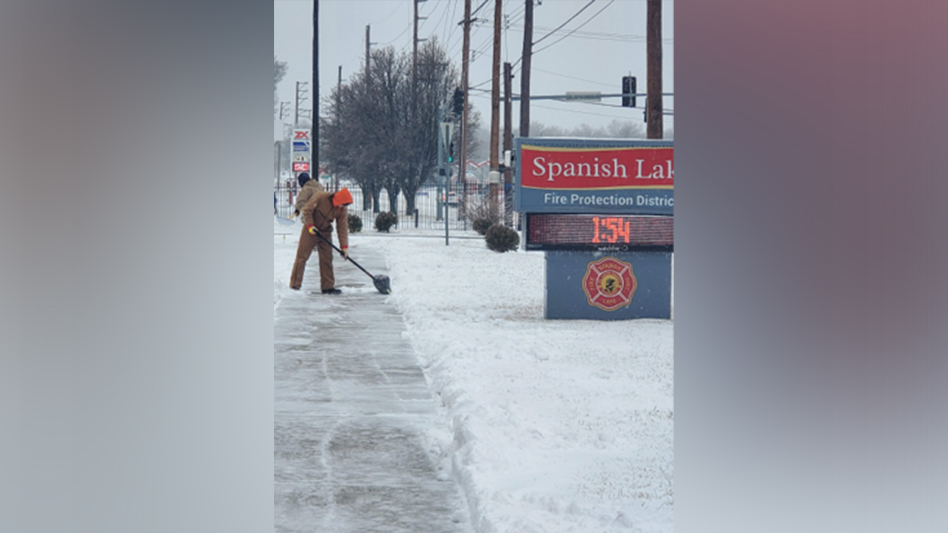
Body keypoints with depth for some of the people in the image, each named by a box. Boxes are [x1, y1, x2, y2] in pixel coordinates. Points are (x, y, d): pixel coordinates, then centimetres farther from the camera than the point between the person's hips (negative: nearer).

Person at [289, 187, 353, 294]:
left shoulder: (343, 210, -8)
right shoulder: (321, 197, -21)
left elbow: (343, 228, -5)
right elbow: (307, 210, -14)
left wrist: (344, 246, -9)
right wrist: (310, 225, -21)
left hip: (325, 233, 4)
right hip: (310, 231, -4)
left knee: (327, 259, 2)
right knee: (302, 256, -5)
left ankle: (328, 286, 7)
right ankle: (295, 284, 0)